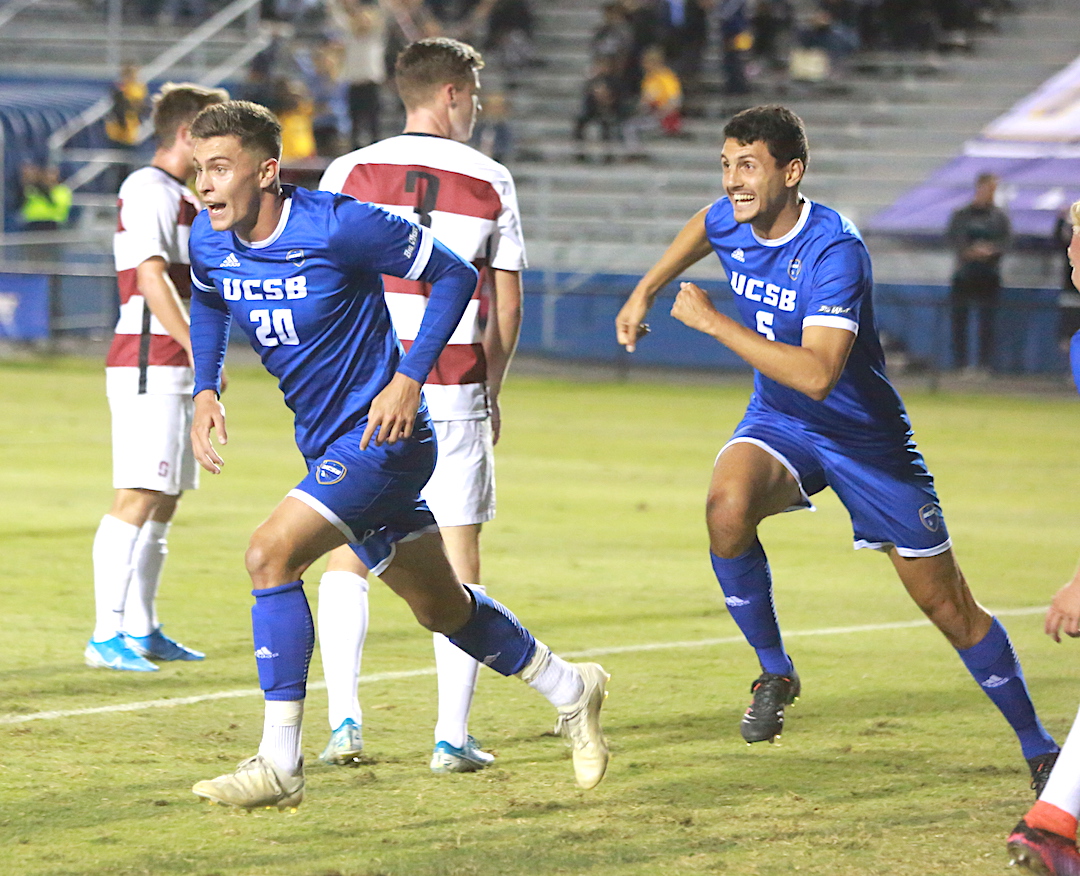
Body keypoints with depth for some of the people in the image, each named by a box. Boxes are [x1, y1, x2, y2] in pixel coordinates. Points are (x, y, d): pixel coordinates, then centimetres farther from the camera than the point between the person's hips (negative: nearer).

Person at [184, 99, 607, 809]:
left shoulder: (340, 225, -22)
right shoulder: (209, 241, -3)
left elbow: (454, 274, -11)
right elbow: (209, 304, 22)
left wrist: (409, 379, -18)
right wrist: (206, 389, 5)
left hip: (381, 434, -8)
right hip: (326, 445, 8)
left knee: (271, 555, -22)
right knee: (439, 605, 18)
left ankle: (280, 764, -18)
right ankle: (568, 688, 39)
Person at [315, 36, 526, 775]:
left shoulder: (350, 174, 2)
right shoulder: (491, 182, 3)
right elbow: (508, 306, 6)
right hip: (455, 396, -1)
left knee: (348, 557, 10)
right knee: (459, 564, 5)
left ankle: (344, 718, 0)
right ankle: (453, 735, 2)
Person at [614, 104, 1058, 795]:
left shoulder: (835, 251, -29)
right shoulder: (731, 222, -7)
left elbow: (818, 375, -39)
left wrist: (713, 321, -35)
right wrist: (646, 291, 16)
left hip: (866, 438, -4)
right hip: (779, 425, 4)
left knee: (950, 607, 1)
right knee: (728, 506, -31)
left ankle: (1038, 747, 20)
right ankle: (775, 672, -11)